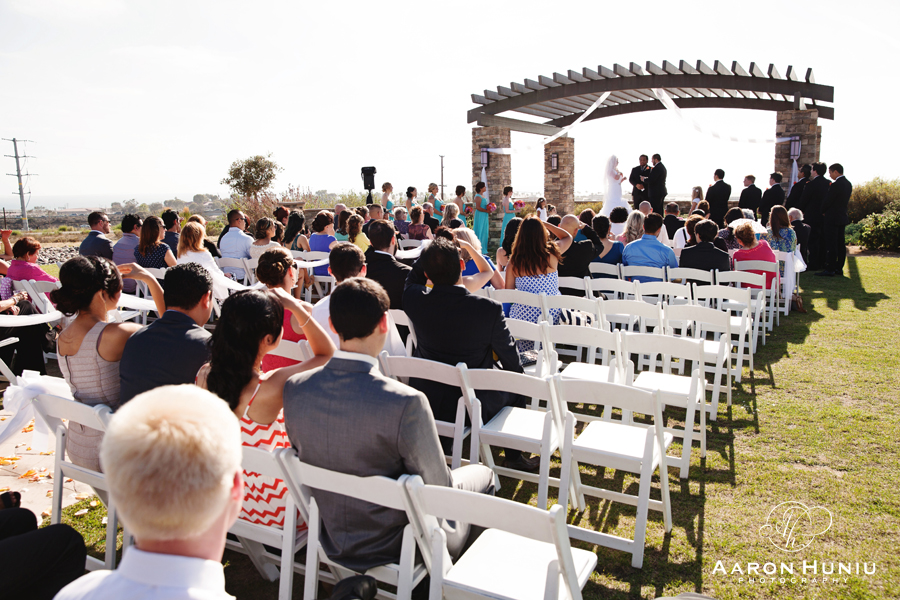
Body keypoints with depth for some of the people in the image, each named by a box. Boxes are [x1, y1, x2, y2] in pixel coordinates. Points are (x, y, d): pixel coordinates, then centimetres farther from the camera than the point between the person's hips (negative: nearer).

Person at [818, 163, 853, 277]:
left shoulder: (836, 185, -18)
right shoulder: (848, 184, 10)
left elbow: (827, 201, -16)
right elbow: (846, 201, 15)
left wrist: (823, 212, 3)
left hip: (832, 218, -9)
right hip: (842, 217, 9)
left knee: (831, 245, -5)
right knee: (840, 244, 10)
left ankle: (830, 269, -3)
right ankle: (839, 269, 15)